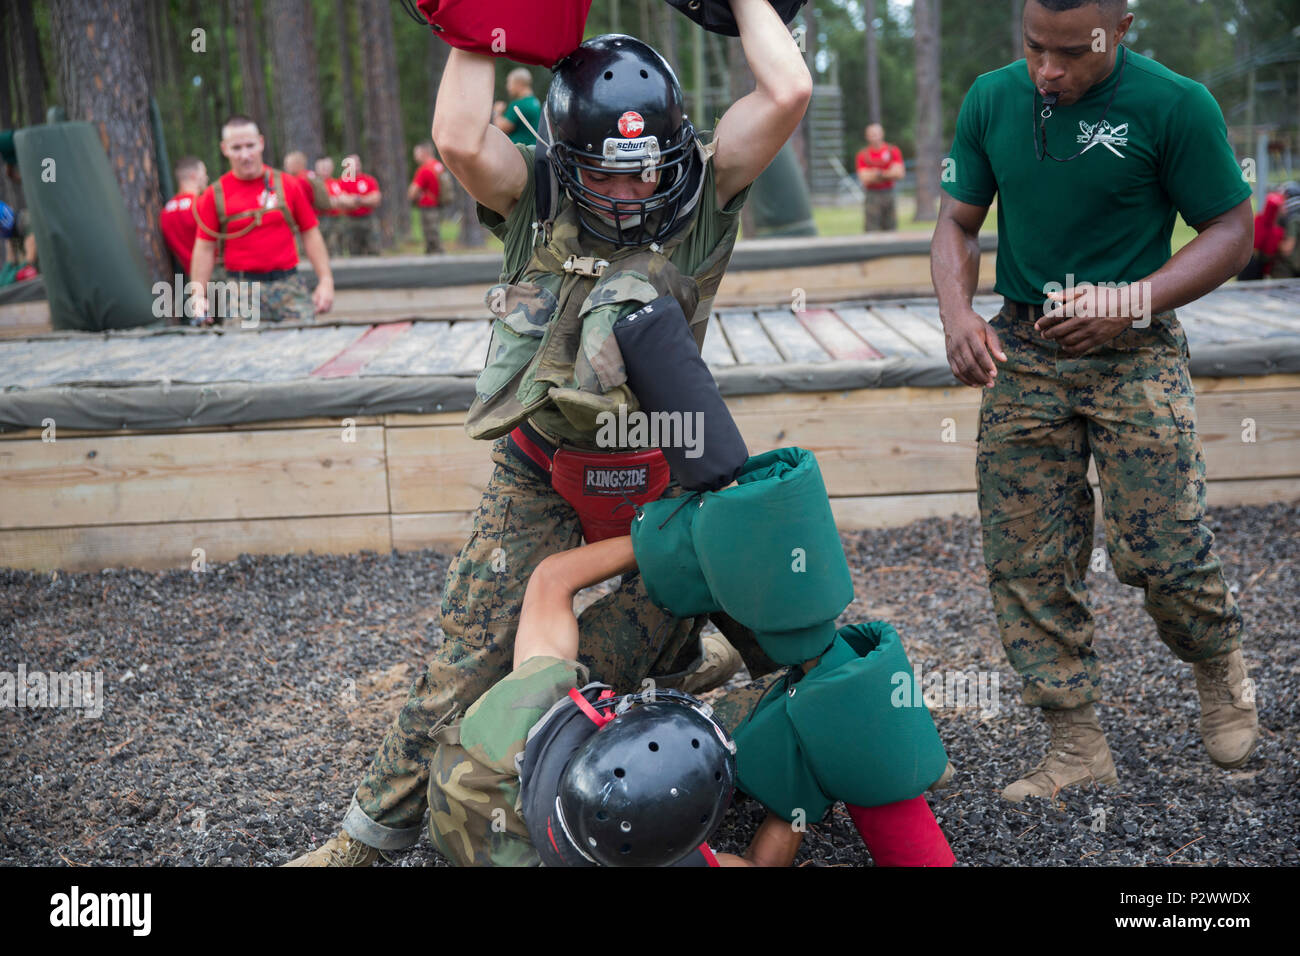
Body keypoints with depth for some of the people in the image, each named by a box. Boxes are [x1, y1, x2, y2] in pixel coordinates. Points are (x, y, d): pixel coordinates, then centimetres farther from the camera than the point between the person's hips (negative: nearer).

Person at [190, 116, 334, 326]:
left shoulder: (288, 185, 8)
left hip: (289, 284, 1)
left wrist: (326, 281, 4)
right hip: (241, 290, -1)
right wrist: (199, 296, -2)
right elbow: (205, 248, 7)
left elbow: (310, 233, 11)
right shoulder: (214, 195, 5)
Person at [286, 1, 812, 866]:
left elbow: (788, 92, -20)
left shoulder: (703, 196, -7)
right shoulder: (535, 203, -8)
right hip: (539, 473, 0)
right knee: (472, 659, -2)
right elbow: (460, 140, -28)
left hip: (653, 470, 1)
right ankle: (376, 826, 15)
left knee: (668, 625, 15)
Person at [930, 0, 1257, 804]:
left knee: (1160, 549, -7)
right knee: (1027, 563, 1)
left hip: (1133, 352, -4)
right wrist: (958, 315, -8)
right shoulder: (992, 100, 4)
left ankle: (1221, 666, 27)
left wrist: (1130, 303, -18)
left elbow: (1232, 233, -4)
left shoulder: (1174, 104, -9)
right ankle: (1078, 750, 14)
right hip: (1022, 352, 4)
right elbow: (958, 225, 10)